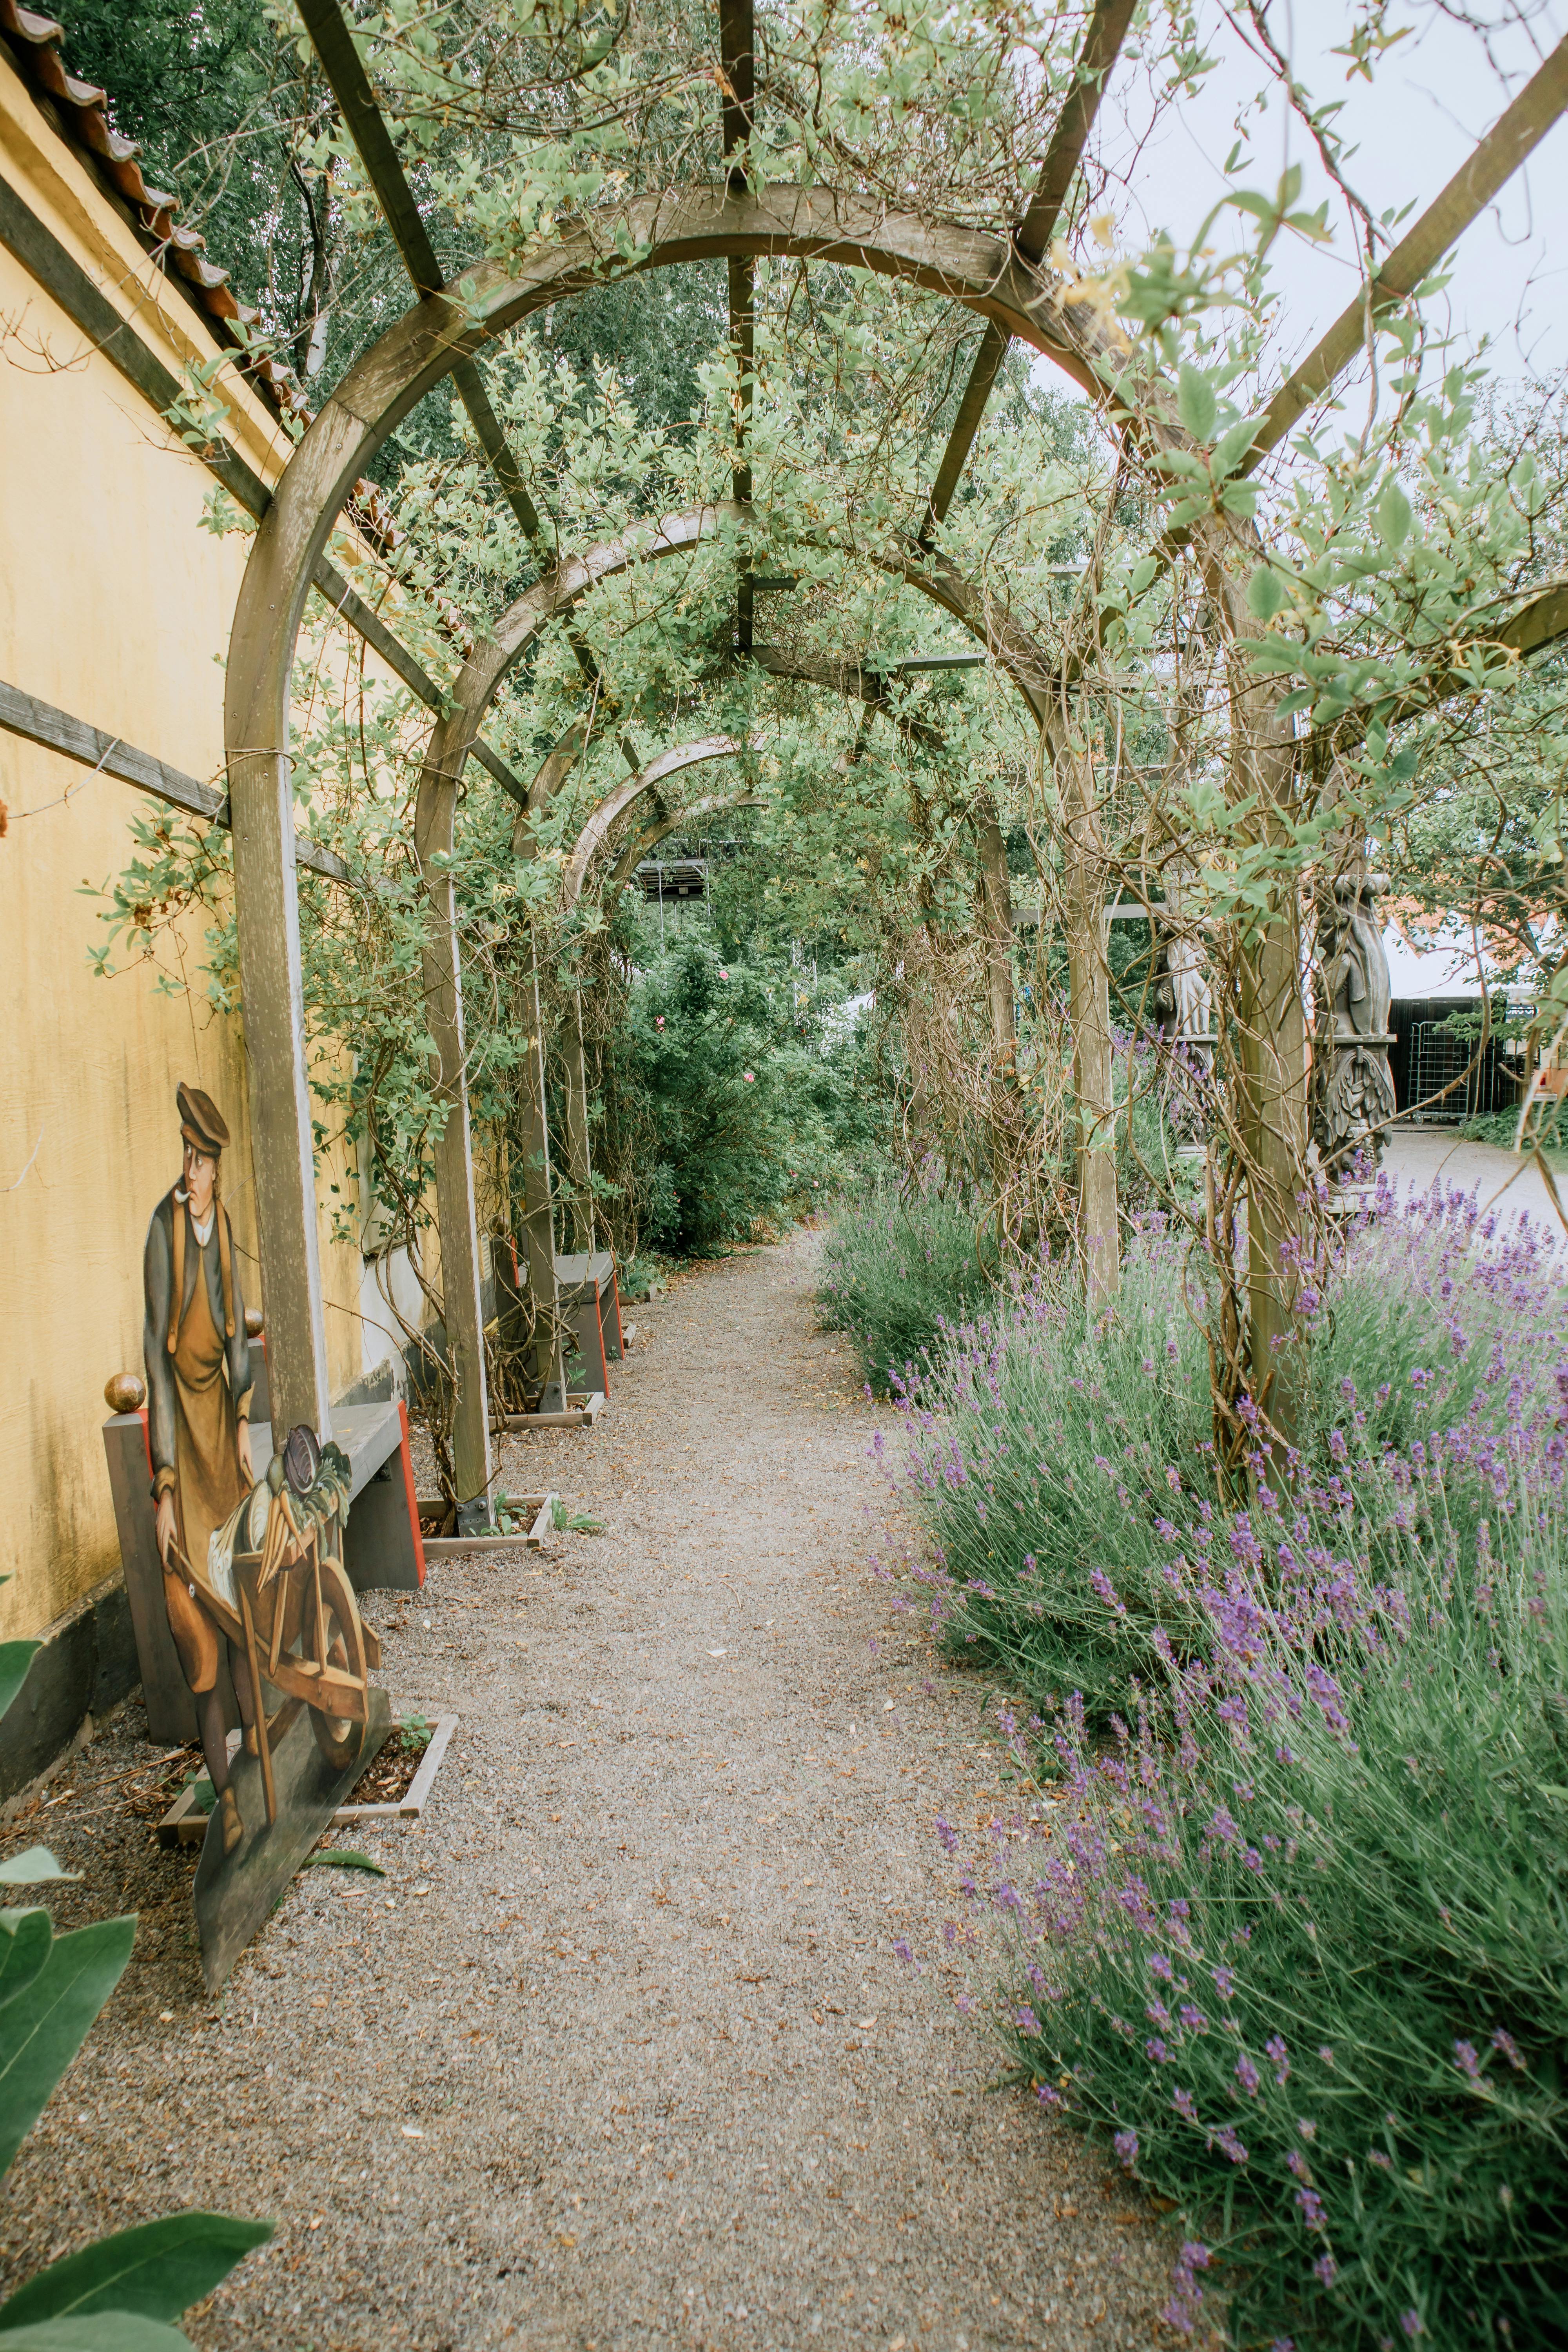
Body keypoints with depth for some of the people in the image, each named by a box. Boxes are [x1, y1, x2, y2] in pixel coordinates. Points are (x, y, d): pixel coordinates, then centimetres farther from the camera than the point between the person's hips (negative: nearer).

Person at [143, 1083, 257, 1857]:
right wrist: (165, 1487, -19)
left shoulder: (222, 1224, 1)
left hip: (222, 1409, 6)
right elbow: (156, 1352, -19)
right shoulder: (164, 1230, -18)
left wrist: (245, 1418, 6)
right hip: (181, 1416, -6)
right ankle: (223, 1789, 10)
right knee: (198, 1609, -1)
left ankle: (254, 1739, 32)